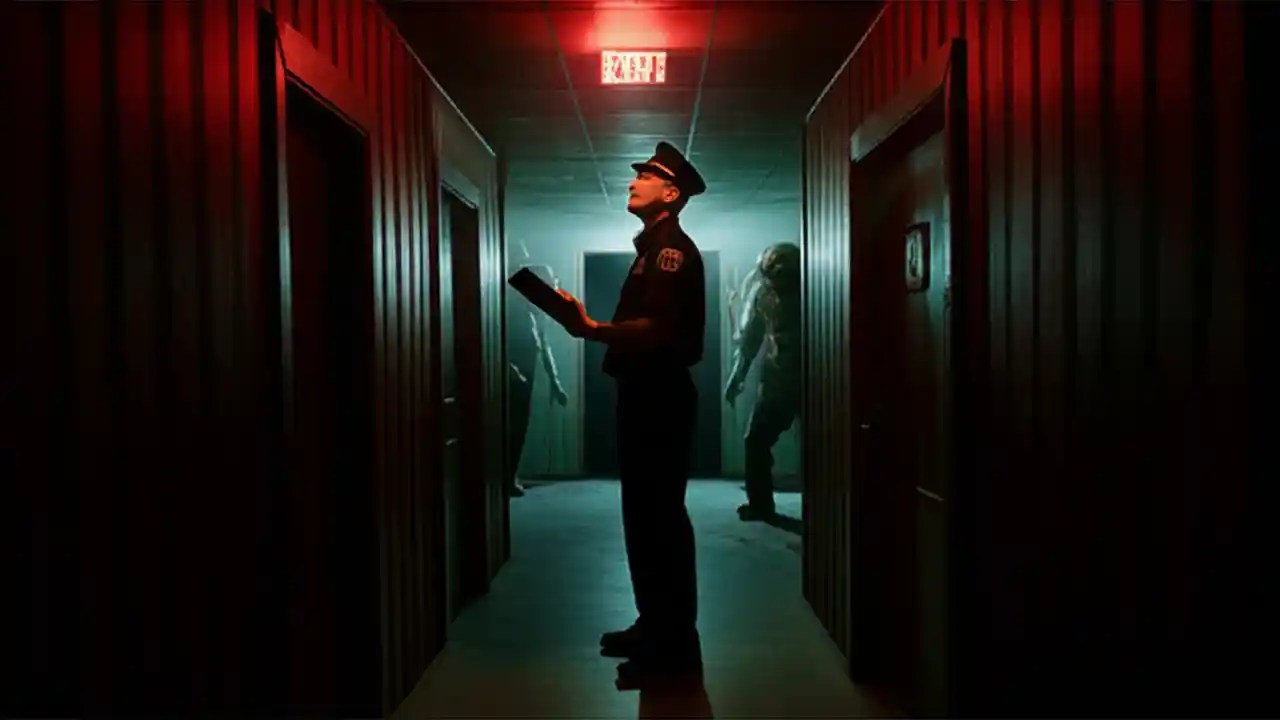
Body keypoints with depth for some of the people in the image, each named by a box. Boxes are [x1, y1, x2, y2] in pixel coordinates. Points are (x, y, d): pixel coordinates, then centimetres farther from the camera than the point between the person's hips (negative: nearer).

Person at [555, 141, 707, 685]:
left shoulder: (673, 247, -12)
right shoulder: (654, 246, 20)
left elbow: (658, 329, -25)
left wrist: (593, 331, -33)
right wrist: (596, 327, 11)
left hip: (662, 395, -11)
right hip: (644, 392, 11)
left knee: (661, 517, -7)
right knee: (643, 513, 15)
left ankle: (676, 644, 1)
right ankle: (654, 626, 26)